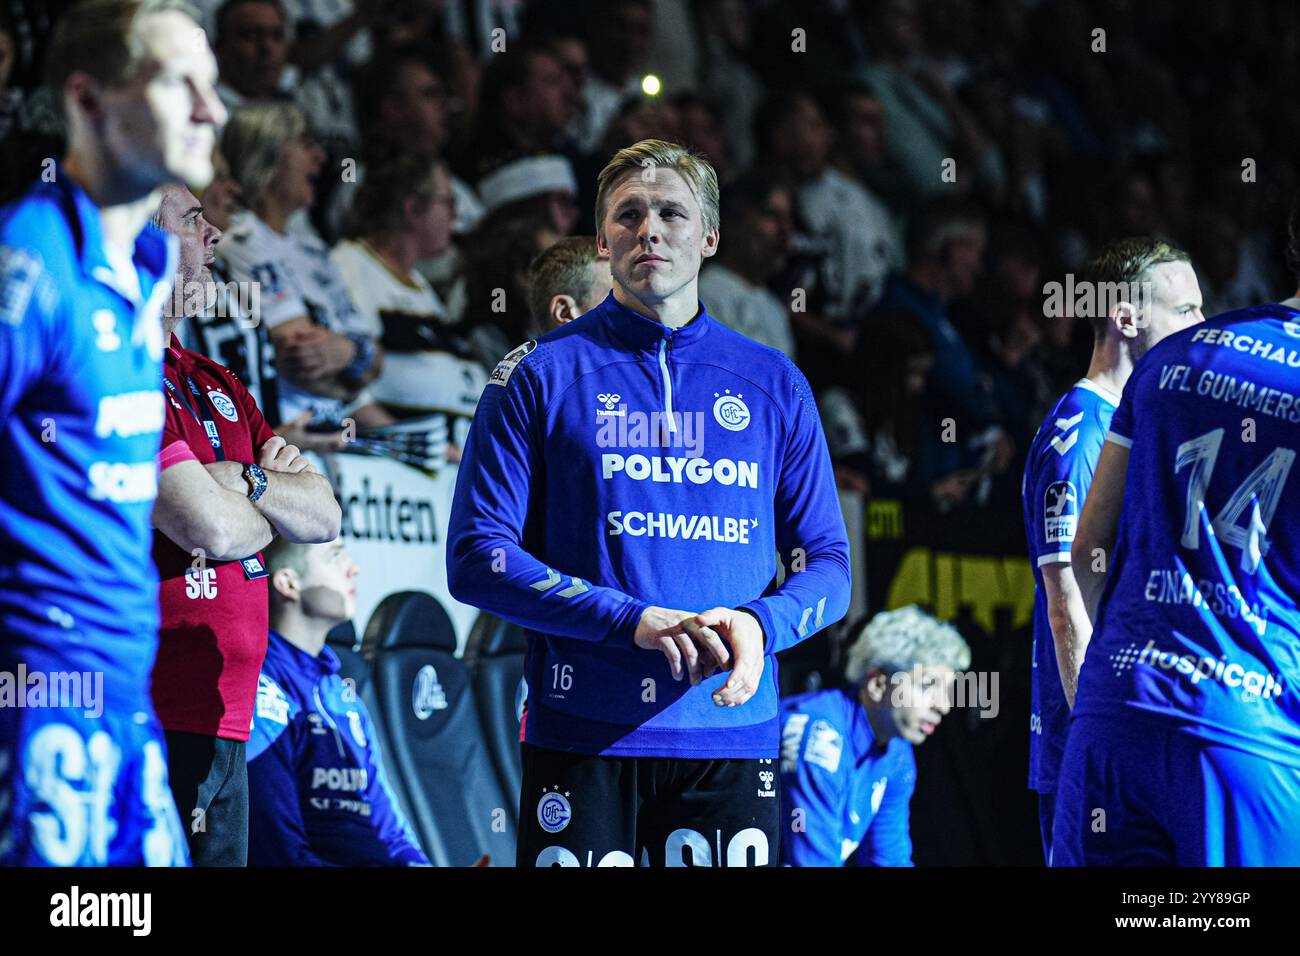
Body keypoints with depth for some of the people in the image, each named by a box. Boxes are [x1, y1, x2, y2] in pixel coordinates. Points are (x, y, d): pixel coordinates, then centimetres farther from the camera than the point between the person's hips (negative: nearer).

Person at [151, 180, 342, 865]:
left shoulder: (216, 385, 20)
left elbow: (324, 516, 14)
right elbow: (213, 530, -18)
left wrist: (240, 480, -5)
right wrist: (271, 496, 5)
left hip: (224, 725, 9)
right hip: (153, 728, -9)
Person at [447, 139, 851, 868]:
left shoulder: (774, 385, 13)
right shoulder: (542, 375, 5)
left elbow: (827, 565, 14)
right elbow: (477, 558, -2)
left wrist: (760, 624, -10)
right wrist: (634, 622, -14)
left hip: (732, 731, 2)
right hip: (582, 736, -2)